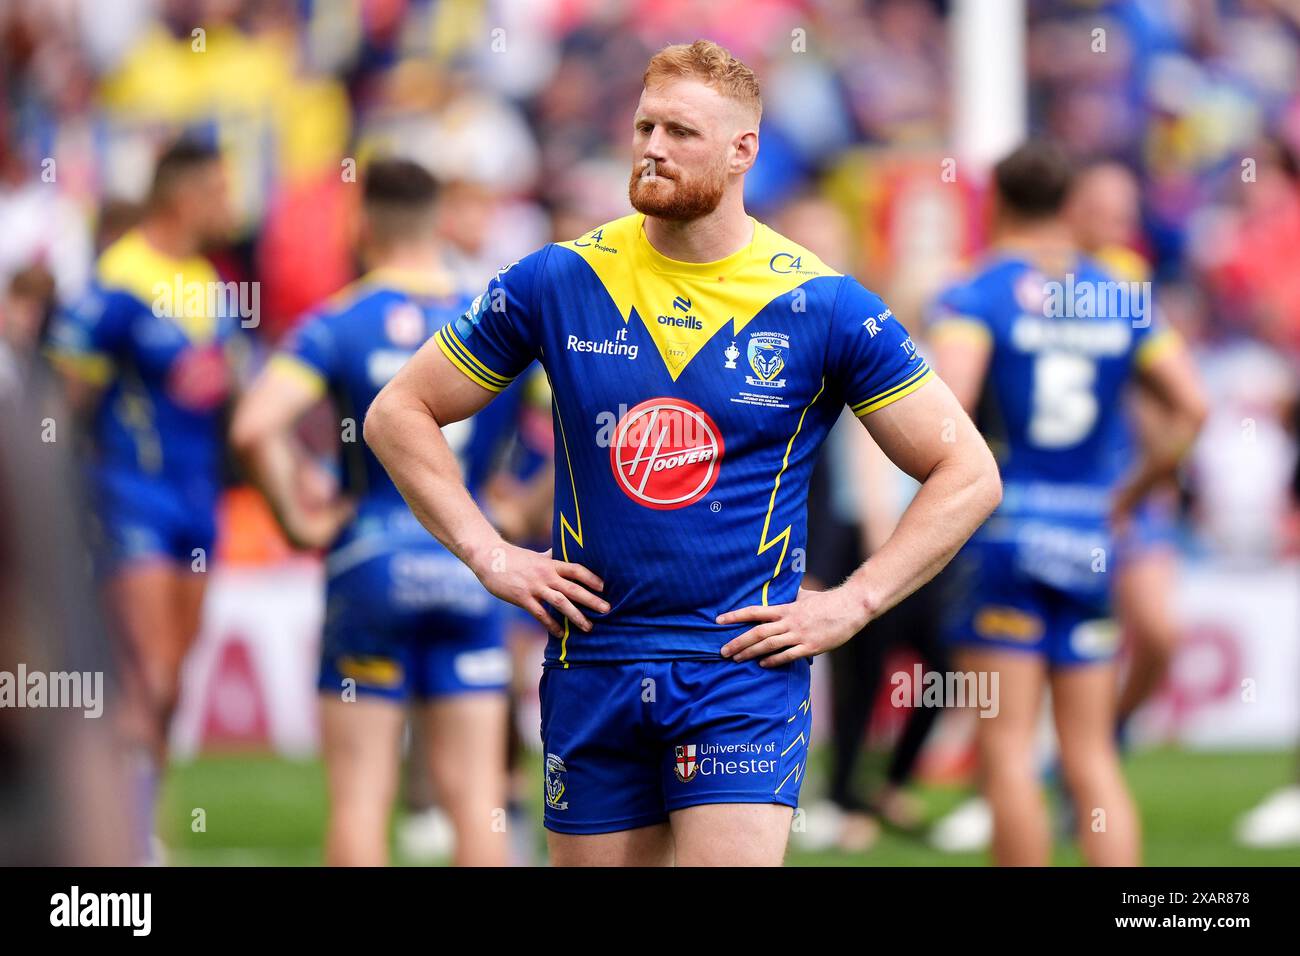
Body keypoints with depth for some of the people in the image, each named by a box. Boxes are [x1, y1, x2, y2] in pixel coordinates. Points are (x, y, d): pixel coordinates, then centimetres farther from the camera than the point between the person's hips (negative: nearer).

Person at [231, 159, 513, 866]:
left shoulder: (337, 324, -5)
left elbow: (254, 427, -18)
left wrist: (299, 521, -6)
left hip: (370, 564, -2)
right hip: (468, 563, 2)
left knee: (360, 794, 3)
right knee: (474, 793, 6)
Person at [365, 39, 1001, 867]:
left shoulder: (822, 306, -2)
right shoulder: (558, 282, 3)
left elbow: (969, 475, 3)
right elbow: (399, 413, 12)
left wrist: (850, 606, -4)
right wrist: (489, 555, 2)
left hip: (746, 669, -3)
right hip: (592, 667, 3)